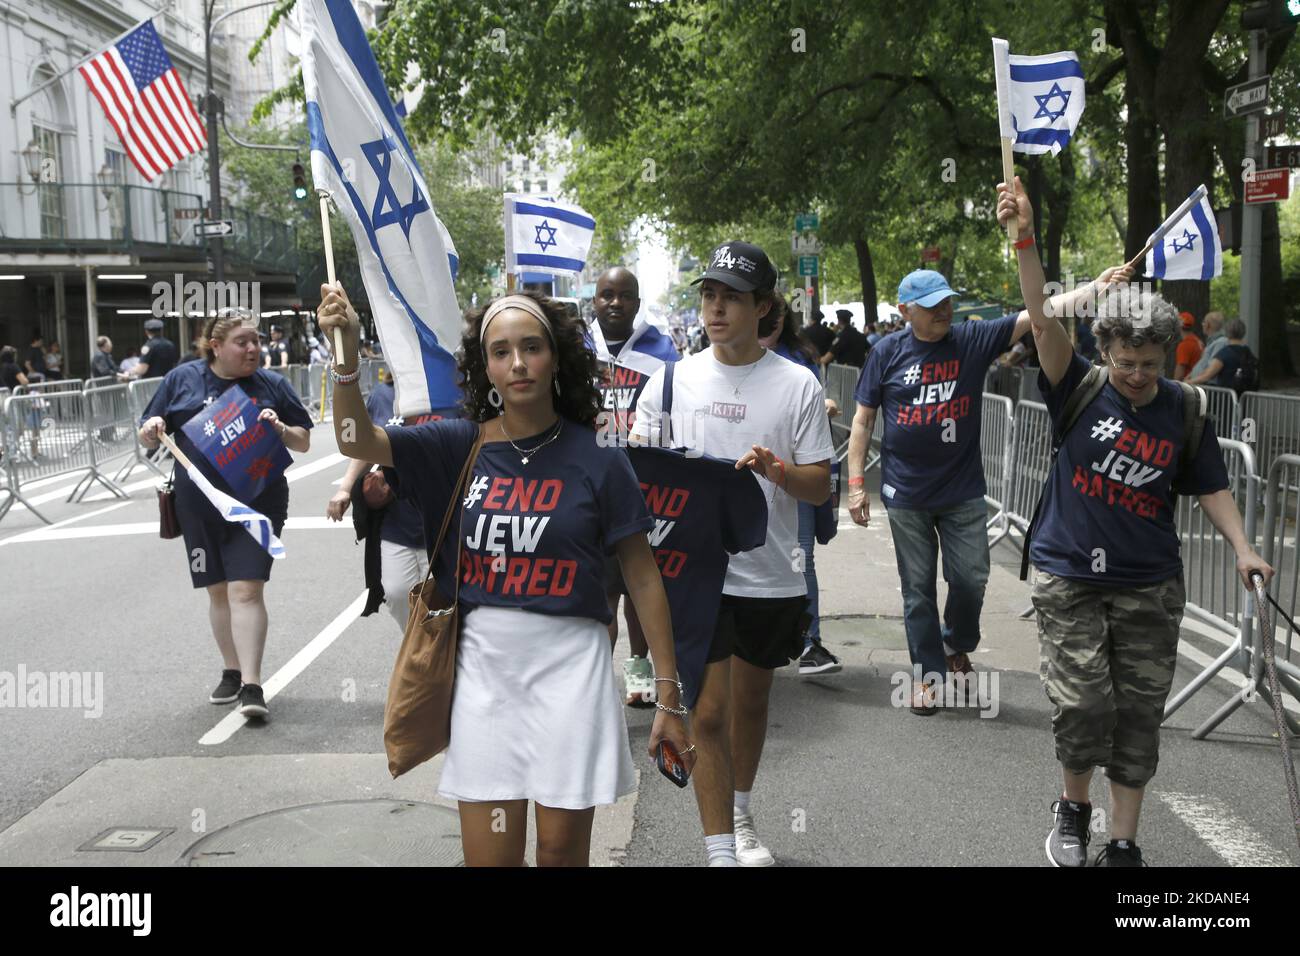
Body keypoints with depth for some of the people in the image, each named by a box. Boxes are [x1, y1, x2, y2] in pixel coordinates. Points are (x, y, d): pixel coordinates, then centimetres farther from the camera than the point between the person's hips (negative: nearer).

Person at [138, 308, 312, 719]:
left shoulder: (272, 385, 3)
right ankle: (232, 672, 29)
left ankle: (251, 685, -11)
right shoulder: (182, 379, 5)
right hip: (200, 507, 2)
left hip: (257, 504, -2)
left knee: (246, 590, -12)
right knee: (218, 591, 13)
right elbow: (149, 437, 11)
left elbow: (303, 442, 7)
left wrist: (280, 430, -14)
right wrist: (151, 430, -12)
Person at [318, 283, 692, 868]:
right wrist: (348, 352, -27)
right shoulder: (460, 446, 2)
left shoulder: (596, 460, -5)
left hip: (568, 665, -2)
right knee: (488, 855, 6)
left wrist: (669, 695, -1)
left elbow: (643, 578, -1)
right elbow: (357, 441, -9)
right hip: (481, 665, 2)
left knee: (562, 850, 6)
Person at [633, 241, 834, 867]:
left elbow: (820, 487, -3)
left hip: (771, 576, 1)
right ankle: (721, 851, 3)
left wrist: (777, 469, -23)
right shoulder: (673, 379, 2)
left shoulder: (796, 385, -3)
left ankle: (740, 815, 41)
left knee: (750, 701, 18)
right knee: (708, 713, -5)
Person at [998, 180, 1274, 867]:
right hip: (1069, 577, -2)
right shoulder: (1080, 391, -5)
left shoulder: (1183, 411, 1)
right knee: (1083, 703, -6)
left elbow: (1210, 488, 9)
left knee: (1138, 713, 5)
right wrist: (1025, 238, -30)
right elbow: (1043, 320, -18)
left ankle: (1122, 844, 17)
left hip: (1148, 584, 2)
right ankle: (1074, 808, 23)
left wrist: (1242, 548, -6)